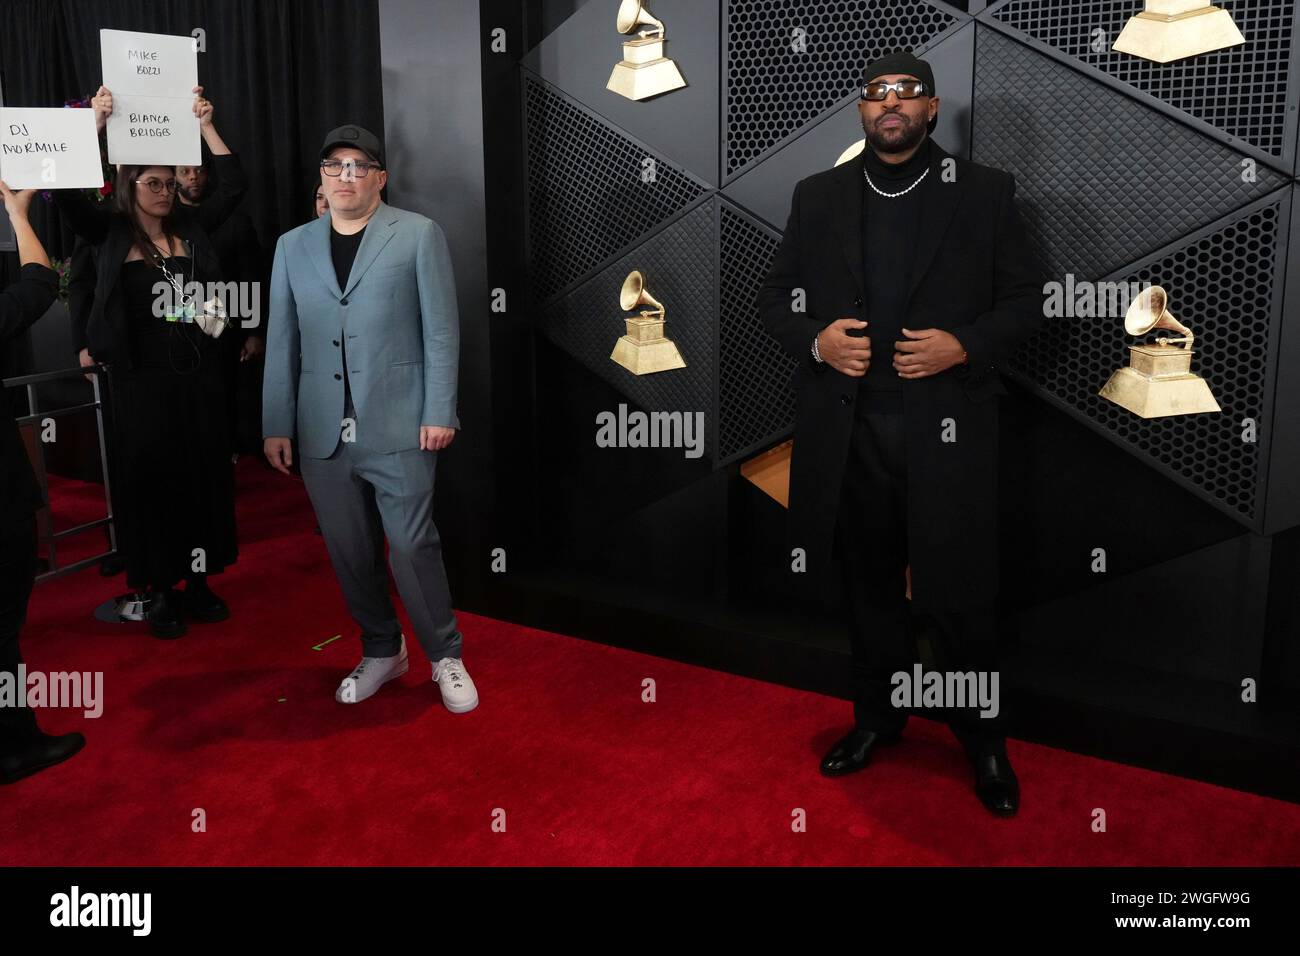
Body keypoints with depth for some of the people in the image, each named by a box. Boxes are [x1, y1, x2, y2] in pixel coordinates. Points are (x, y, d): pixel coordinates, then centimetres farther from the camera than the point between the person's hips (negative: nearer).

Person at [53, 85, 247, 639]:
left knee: (204, 477, 7)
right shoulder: (109, 233, 1)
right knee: (151, 479, 4)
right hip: (143, 379, -3)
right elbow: (65, 192, -12)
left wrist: (206, 126, -1)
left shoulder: (191, 228, 8)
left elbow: (234, 186, 5)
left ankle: (198, 582, 21)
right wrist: (95, 125, -16)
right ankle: (161, 591, 15)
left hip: (199, 374, 3)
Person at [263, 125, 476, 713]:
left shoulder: (419, 235, 2)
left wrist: (439, 413, -8)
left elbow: (441, 330, -2)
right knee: (349, 553, 10)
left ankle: (445, 656, 15)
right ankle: (381, 652, 28)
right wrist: (277, 425, 7)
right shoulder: (293, 246, 13)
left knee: (412, 547, -2)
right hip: (323, 435, 4)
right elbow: (281, 341, 11)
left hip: (398, 428, -4)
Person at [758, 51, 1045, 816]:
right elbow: (777, 294, 12)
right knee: (870, 584, 15)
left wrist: (967, 345, -15)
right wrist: (814, 339, -9)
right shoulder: (818, 196, 9)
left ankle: (984, 739, 25)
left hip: (948, 426, -2)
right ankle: (878, 715, 34)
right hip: (848, 428, 3)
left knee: (964, 594, 4)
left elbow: (1030, 298, 3)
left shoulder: (985, 193, 2)